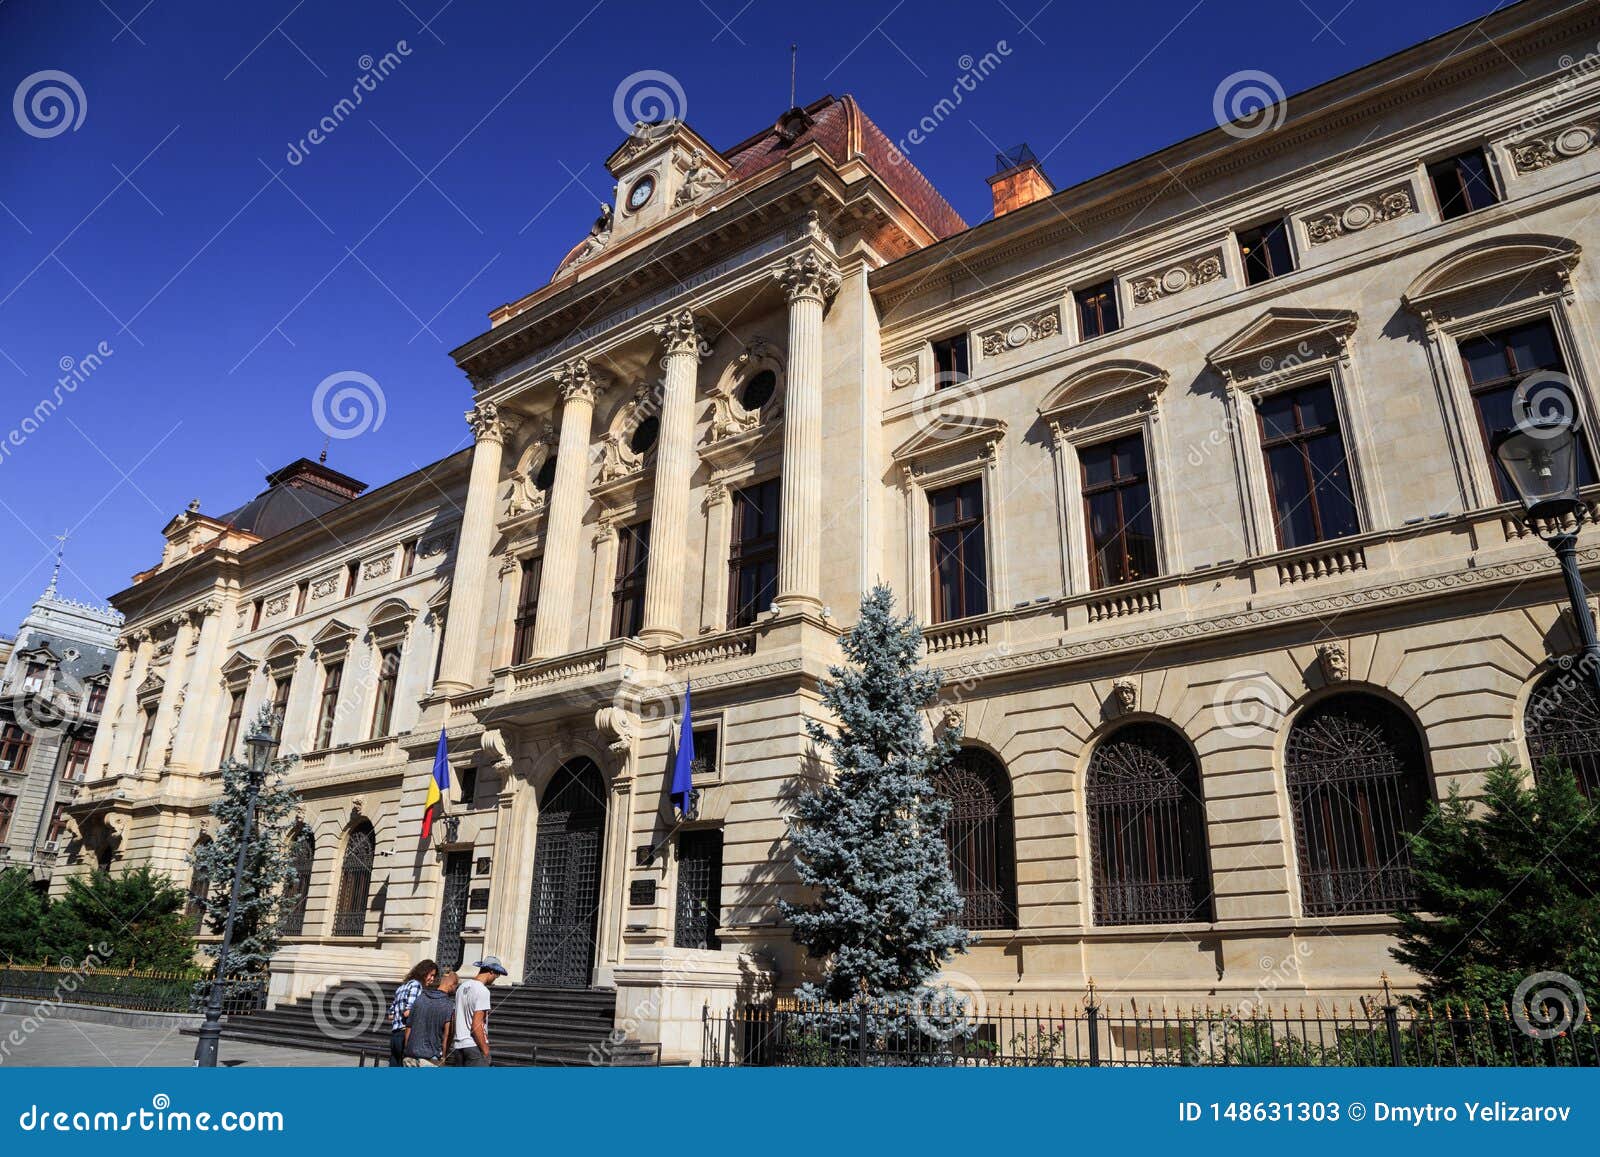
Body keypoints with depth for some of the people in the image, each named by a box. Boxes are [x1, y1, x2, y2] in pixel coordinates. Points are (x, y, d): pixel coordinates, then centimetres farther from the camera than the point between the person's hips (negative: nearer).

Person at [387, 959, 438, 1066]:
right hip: (407, 1034, -9)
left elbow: (391, 1016, 20)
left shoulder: (402, 987, 21)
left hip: (394, 1035, 9)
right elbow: (408, 1013, -15)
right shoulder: (416, 985, -6)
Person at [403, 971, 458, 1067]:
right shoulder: (449, 1005, -9)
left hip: (410, 1055, 5)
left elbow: (408, 1027, 10)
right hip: (431, 1057, -5)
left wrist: (407, 1049, 18)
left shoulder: (420, 998, 7)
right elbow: (447, 1035, -9)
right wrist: (443, 1056, 2)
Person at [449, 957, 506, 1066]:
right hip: (474, 1045, -8)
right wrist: (485, 1050, -12)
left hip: (458, 1045, 9)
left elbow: (455, 1019, 16)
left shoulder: (462, 986, 12)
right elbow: (476, 1025, -18)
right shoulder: (482, 991, -14)